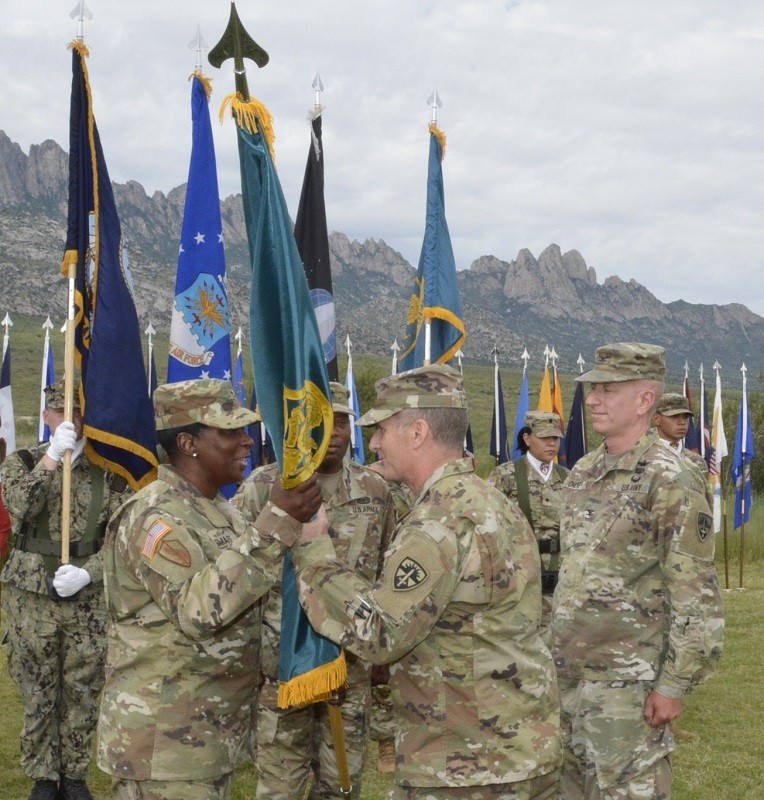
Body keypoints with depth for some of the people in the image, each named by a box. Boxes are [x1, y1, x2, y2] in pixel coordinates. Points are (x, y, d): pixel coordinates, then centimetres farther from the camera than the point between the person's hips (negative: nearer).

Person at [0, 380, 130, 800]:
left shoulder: (109, 470, 2)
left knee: (83, 692, 8)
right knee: (38, 694, 8)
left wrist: (87, 572, -16)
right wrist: (53, 456, -24)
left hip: (88, 599, 1)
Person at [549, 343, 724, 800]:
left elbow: (698, 597, -15)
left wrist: (675, 685, -17)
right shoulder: (583, 473, 10)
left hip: (626, 681, -7)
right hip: (569, 673, 8)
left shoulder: (670, 482, -13)